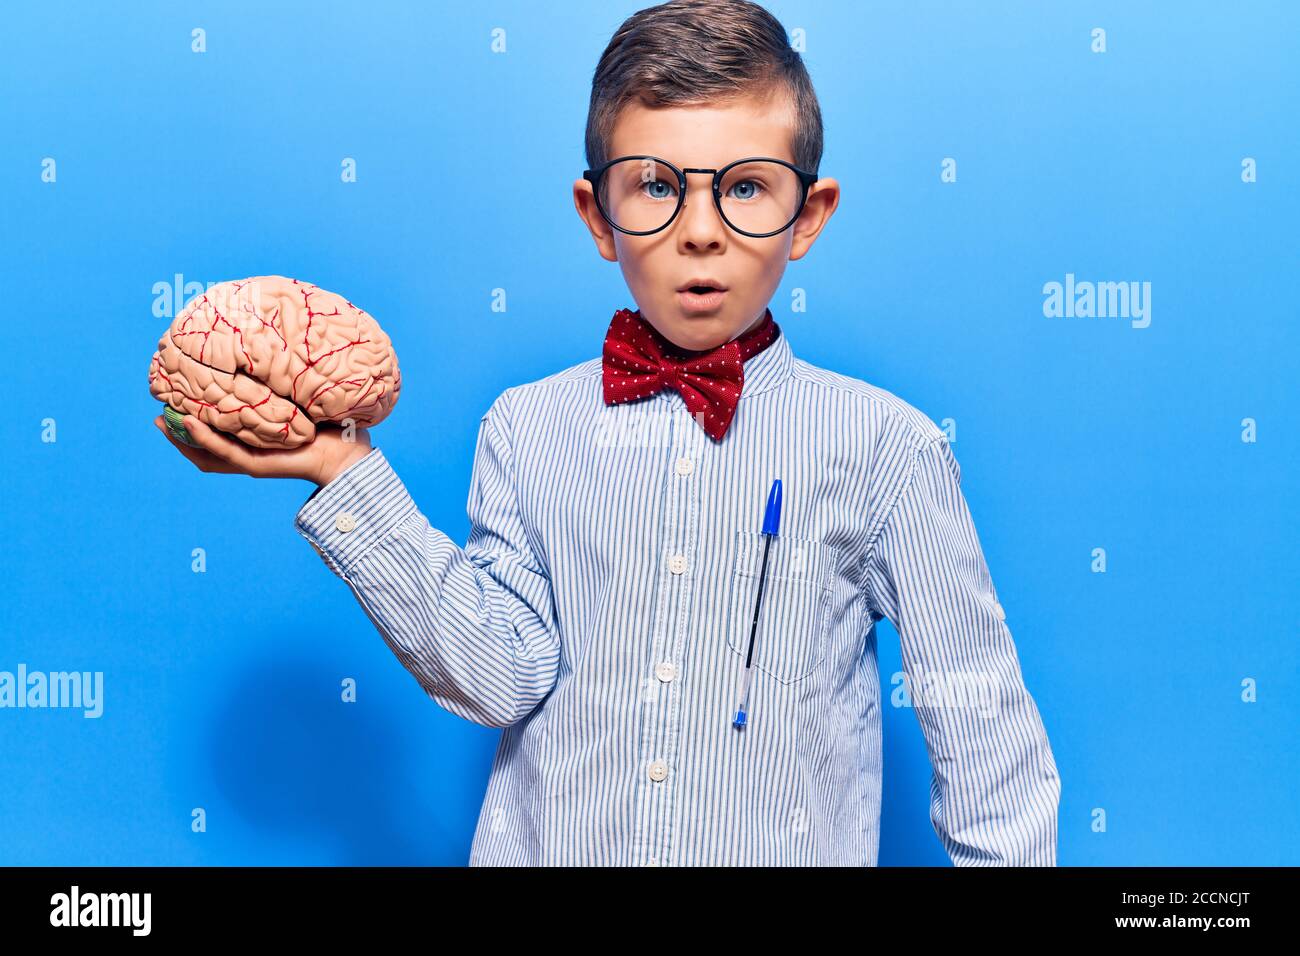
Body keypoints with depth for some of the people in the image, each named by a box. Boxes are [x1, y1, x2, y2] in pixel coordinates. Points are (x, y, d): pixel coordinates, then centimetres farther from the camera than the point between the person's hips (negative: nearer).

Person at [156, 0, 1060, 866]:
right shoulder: (527, 429, -2)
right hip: (546, 848, 1)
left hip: (790, 852, -1)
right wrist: (346, 478, -13)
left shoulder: (886, 446, -8)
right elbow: (502, 675, -10)